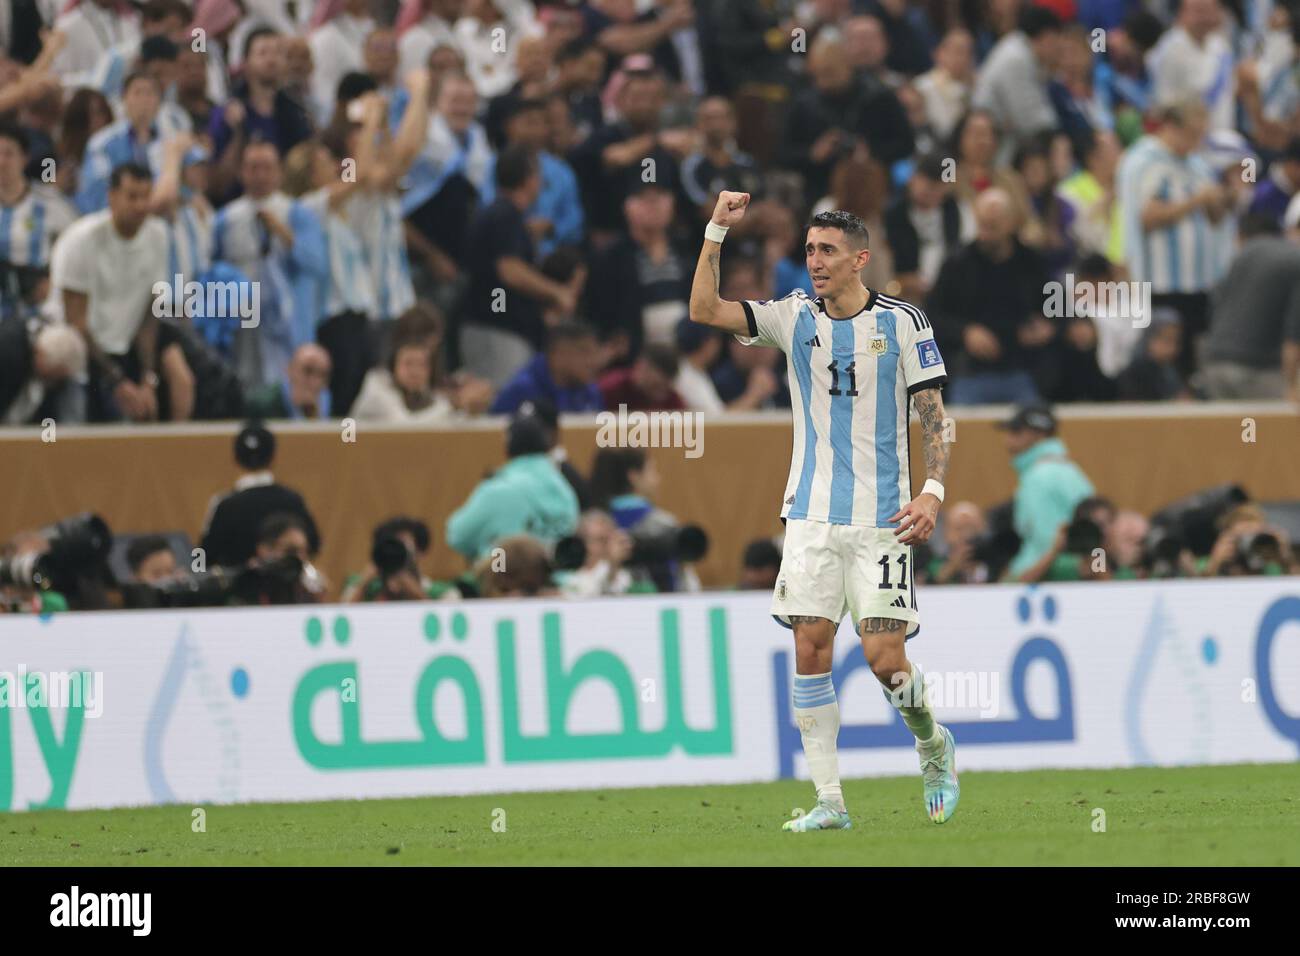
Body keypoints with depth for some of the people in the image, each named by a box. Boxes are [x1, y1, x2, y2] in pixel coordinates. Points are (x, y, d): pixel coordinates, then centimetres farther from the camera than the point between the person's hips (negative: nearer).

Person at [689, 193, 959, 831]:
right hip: (811, 516, 3)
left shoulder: (902, 322, -2)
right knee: (810, 649, -6)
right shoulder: (795, 318, 5)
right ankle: (829, 800, -1)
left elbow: (932, 414, 0)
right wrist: (716, 230, -12)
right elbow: (704, 309, -4)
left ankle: (933, 746, 23)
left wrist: (933, 491, -12)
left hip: (881, 519, -3)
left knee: (884, 658, -8)